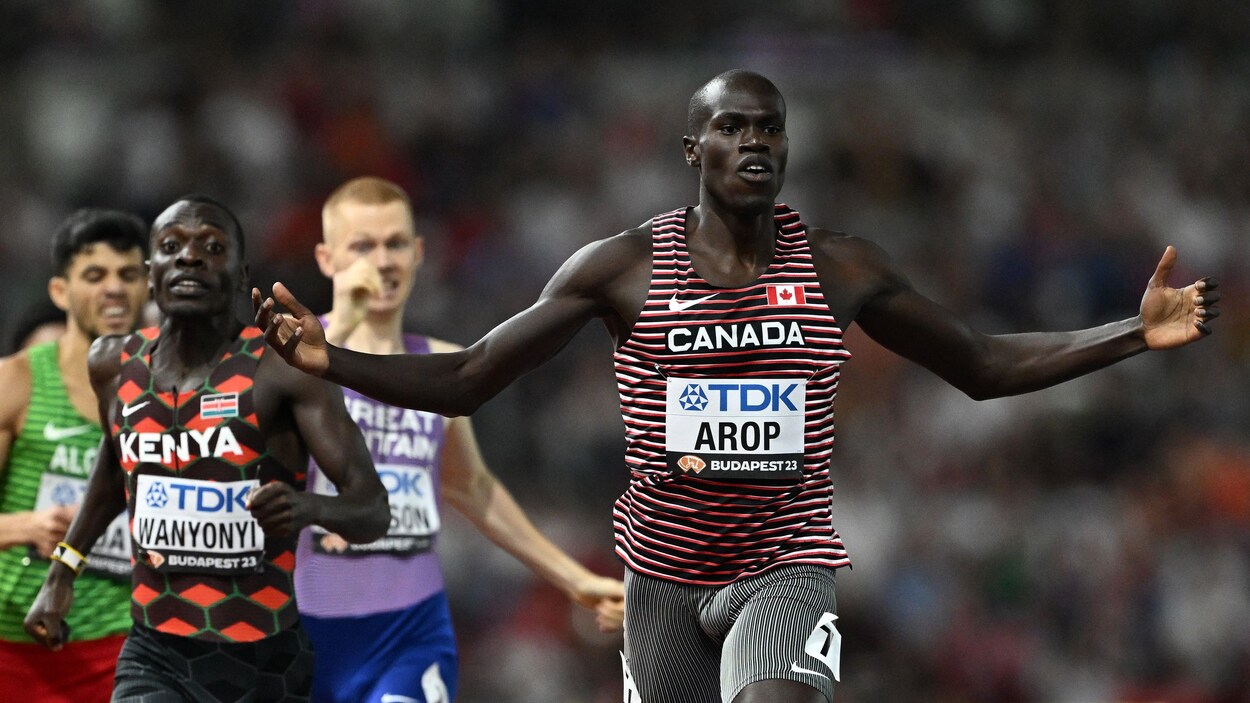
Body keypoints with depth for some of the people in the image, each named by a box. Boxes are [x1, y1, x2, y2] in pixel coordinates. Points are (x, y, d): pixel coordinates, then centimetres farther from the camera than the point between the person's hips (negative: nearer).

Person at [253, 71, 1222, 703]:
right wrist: (331, 359, -17)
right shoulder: (624, 269, -4)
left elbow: (985, 366, 7)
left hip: (786, 566, -1)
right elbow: (465, 381, -1)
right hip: (666, 573, 1)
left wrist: (1138, 334, -5)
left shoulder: (840, 269, -1)